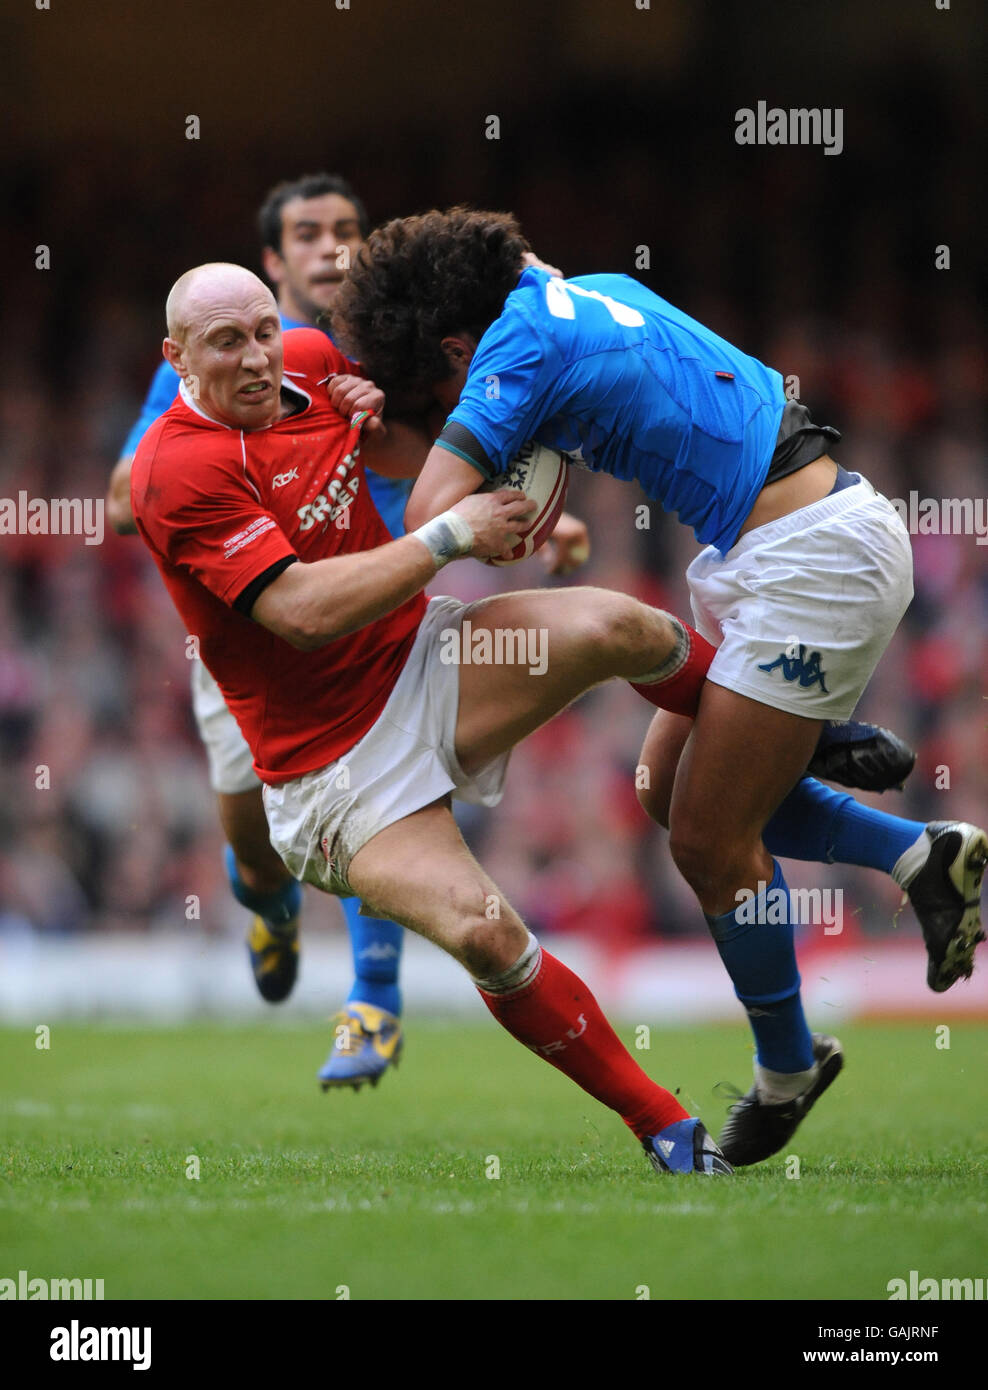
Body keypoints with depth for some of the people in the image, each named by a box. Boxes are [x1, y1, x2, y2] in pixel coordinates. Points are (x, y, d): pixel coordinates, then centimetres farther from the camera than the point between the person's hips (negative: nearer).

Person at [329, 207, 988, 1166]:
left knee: (709, 837, 0)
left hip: (811, 560, -10)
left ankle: (786, 1073, 16)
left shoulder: (517, 347, -13)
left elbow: (431, 520, -20)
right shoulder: (590, 291, 13)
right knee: (672, 788, 15)